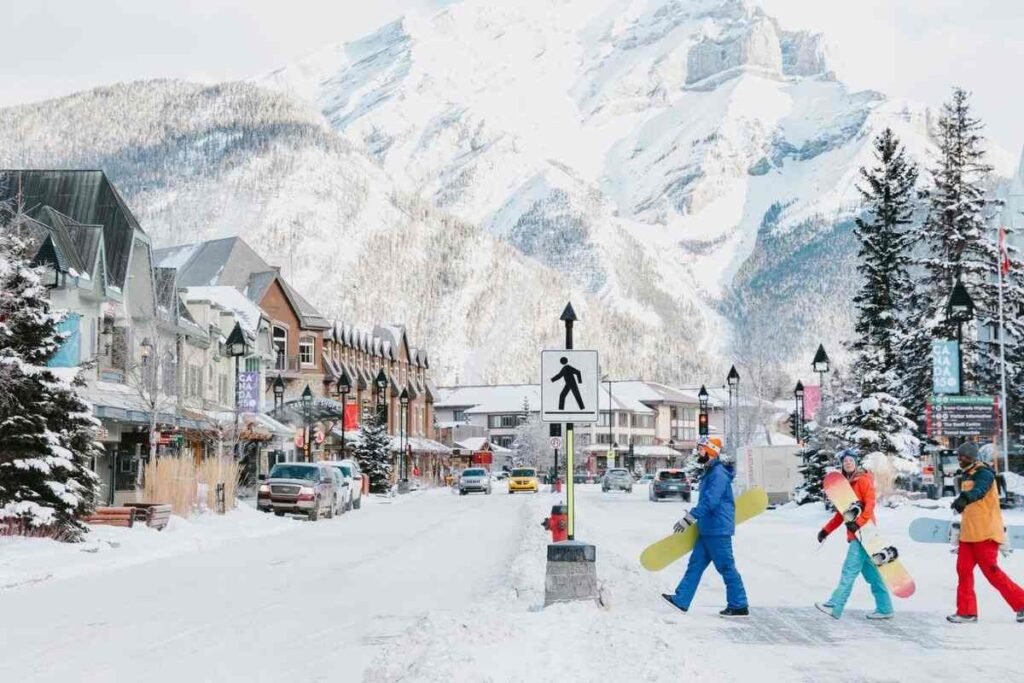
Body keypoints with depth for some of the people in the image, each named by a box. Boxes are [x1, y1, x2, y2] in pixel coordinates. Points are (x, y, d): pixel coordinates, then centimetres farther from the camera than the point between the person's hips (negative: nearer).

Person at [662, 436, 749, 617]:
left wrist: (689, 518, -26)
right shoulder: (710, 473, 16)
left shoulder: (718, 473, -16)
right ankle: (681, 600, 12)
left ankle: (739, 606, 1)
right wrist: (693, 517, 23)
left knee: (726, 568, -5)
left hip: (718, 530, -10)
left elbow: (710, 500, -25)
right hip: (708, 529, 10)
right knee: (695, 564, 10)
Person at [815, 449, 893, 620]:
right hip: (855, 534, 9)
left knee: (850, 570, -9)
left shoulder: (863, 480, -6)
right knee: (870, 572, 10)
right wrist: (826, 530, 17)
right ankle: (884, 608, 15)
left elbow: (870, 504, -17)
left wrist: (858, 523, -29)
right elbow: (841, 513, 21)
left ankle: (835, 606, -11)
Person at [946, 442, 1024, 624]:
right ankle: (967, 612, 9)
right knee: (964, 569, 3)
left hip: (986, 533, -8)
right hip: (968, 533, 8)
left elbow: (979, 491, -35)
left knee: (991, 571, -7)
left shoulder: (984, 473, -13)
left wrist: (964, 498, -53)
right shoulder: (965, 476, 13)